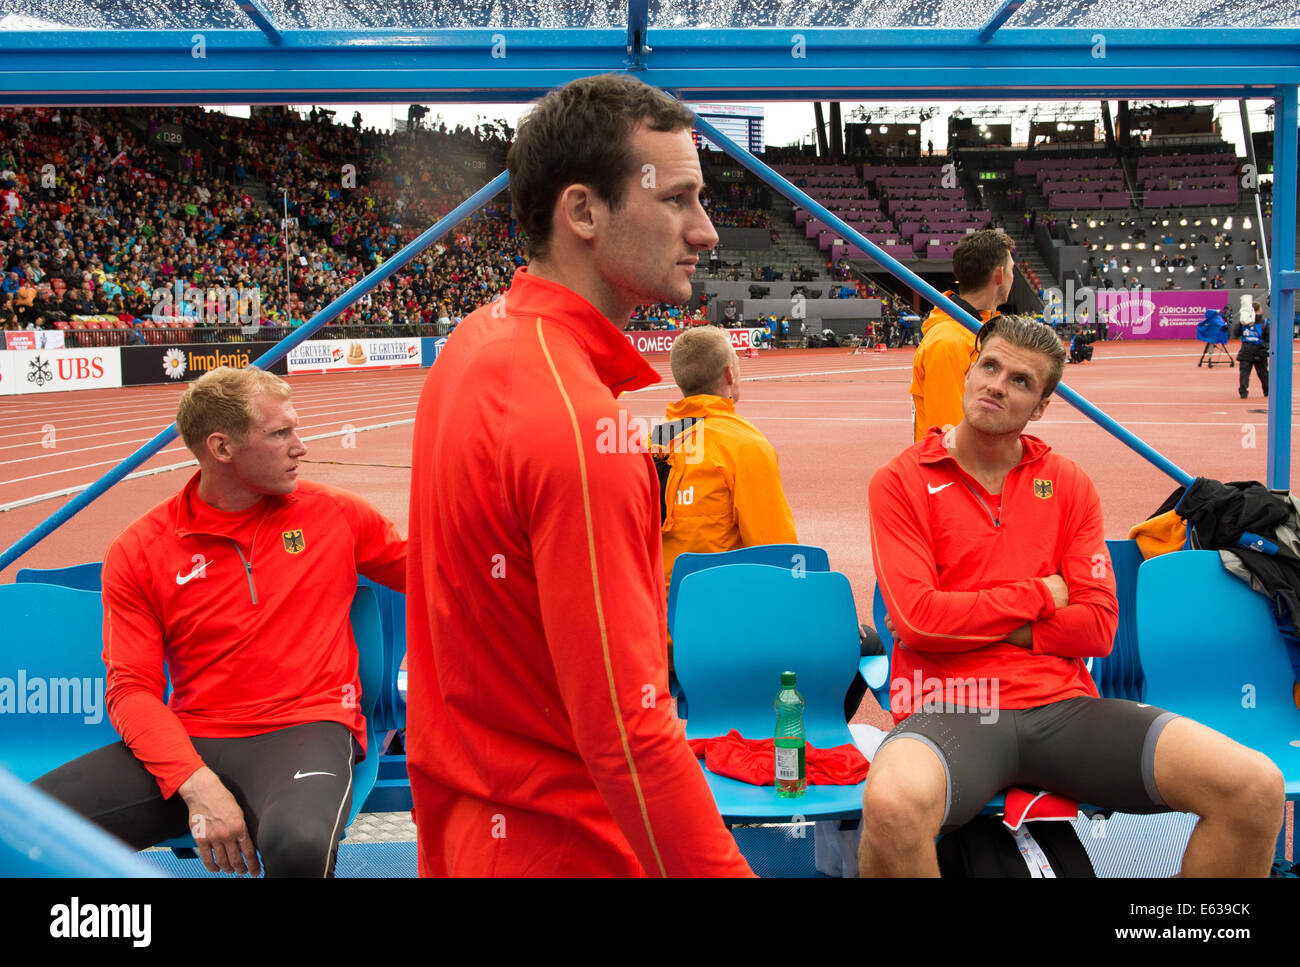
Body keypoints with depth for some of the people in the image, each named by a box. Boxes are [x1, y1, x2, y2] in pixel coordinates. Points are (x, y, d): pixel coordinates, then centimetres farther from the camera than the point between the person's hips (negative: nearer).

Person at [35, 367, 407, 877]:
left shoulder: (335, 513, 6)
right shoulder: (138, 551, 4)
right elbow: (131, 688, -2)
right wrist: (196, 783, -16)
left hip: (305, 728, -1)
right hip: (191, 742, 1)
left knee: (299, 843, -36)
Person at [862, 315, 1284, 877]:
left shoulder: (1069, 484, 14)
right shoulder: (902, 481, 3)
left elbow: (1098, 627, 5)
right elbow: (917, 618, -9)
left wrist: (970, 620, -4)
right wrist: (1038, 596, -1)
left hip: (1062, 705, 4)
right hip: (953, 710, -4)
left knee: (1255, 788, -16)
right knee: (891, 805, -40)